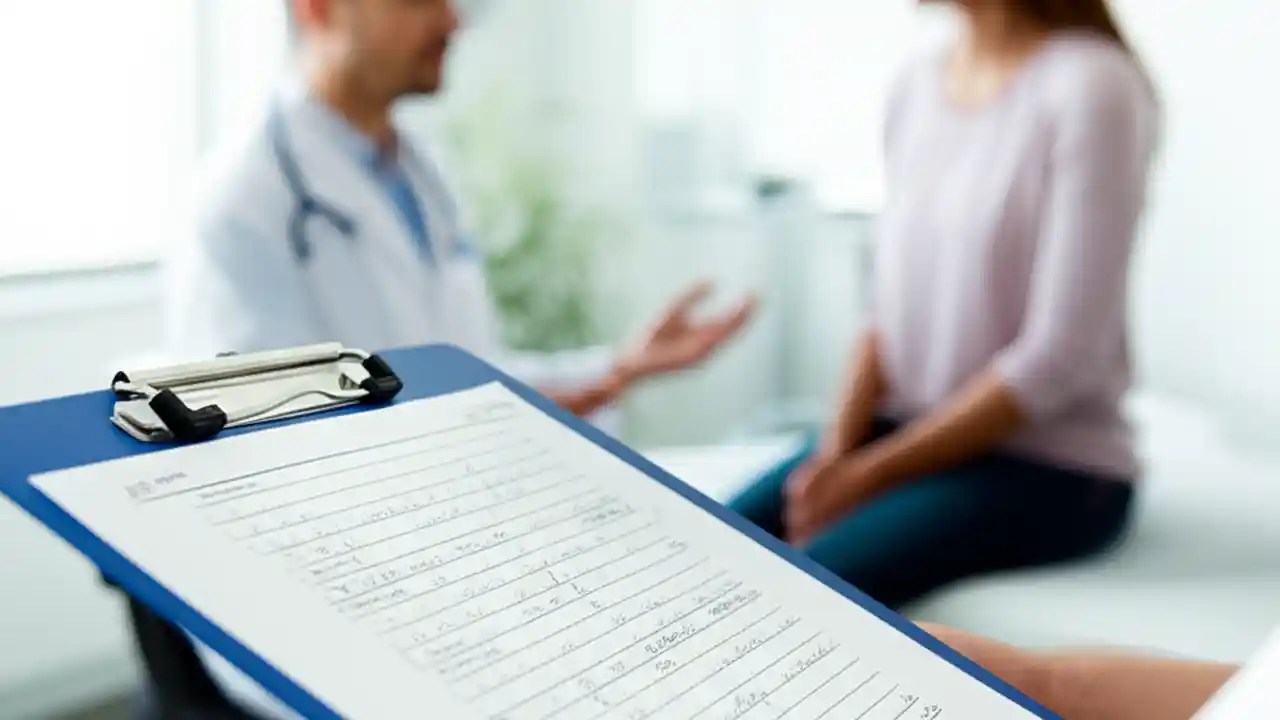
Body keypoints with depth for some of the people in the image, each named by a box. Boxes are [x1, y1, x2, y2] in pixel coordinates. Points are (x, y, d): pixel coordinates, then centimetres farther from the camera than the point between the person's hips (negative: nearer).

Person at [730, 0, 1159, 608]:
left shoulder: (1089, 86, -15)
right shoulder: (915, 86, 6)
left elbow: (1060, 357, -18)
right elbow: (891, 303, 10)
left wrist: (871, 474, -15)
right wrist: (836, 451, -6)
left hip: (1048, 465, -6)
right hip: (903, 432, 6)